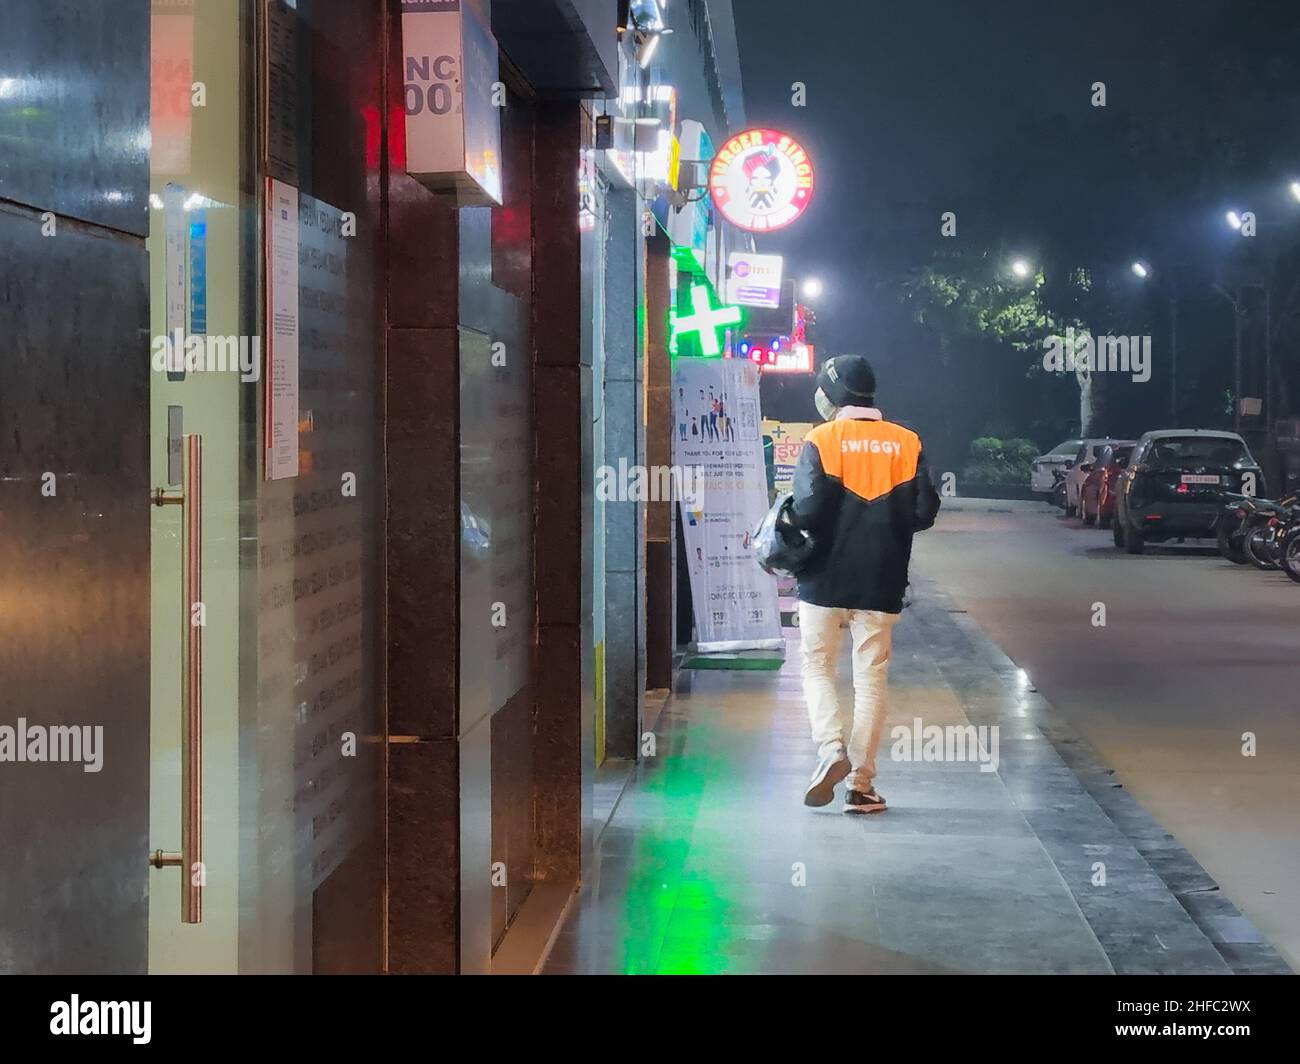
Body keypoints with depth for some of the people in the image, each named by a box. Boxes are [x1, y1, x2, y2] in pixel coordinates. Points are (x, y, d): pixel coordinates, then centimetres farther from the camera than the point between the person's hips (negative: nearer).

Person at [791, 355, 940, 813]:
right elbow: (924, 511, -3)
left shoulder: (821, 440, -7)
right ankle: (861, 783, 5)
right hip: (881, 584, 2)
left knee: (817, 669, 11)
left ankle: (831, 748, -12)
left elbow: (810, 507, -17)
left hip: (825, 578, -2)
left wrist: (793, 532, 3)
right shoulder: (906, 443, 2)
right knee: (871, 680, 8)